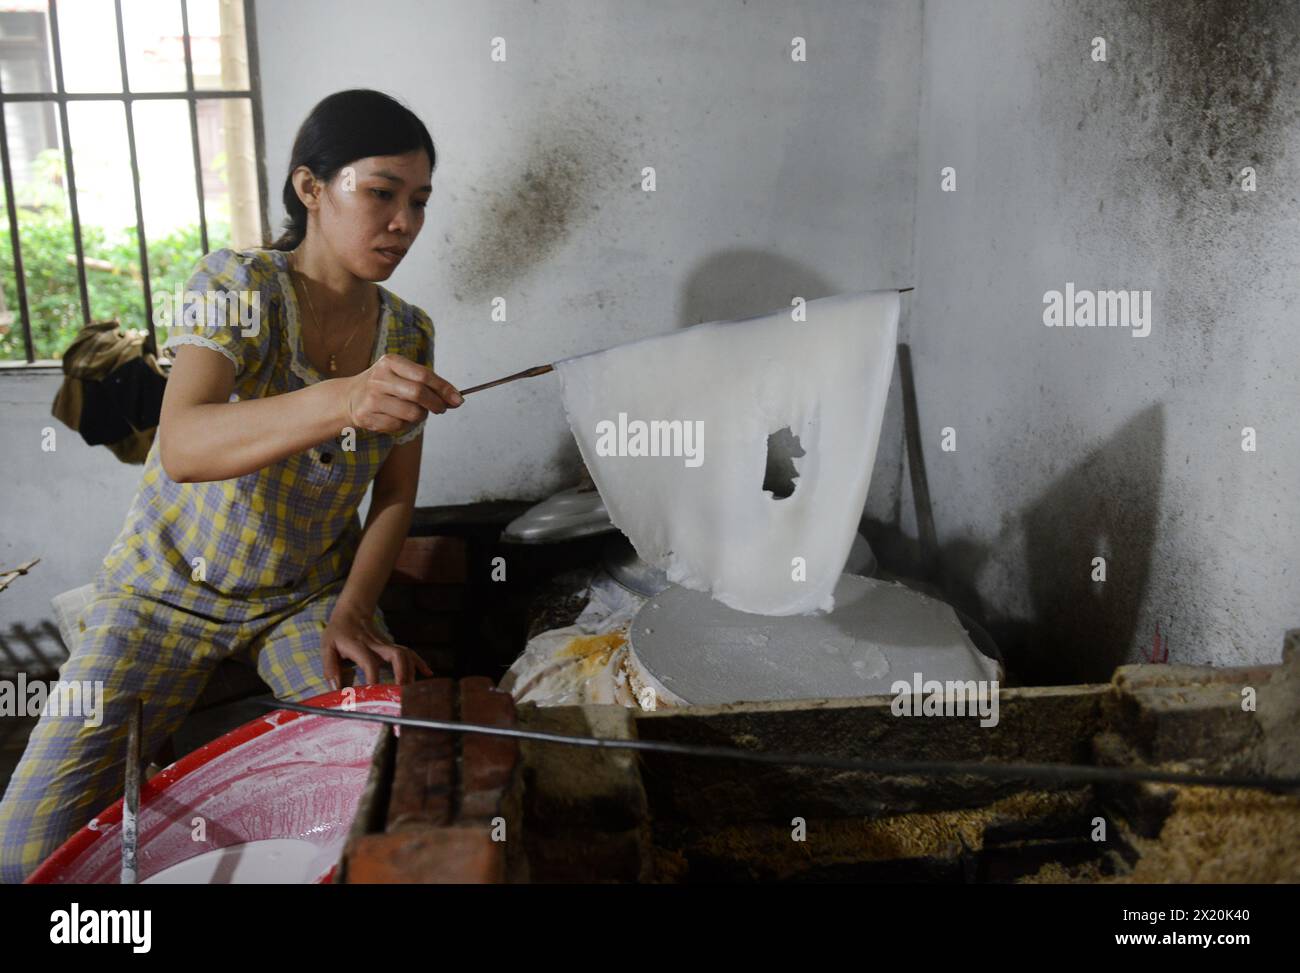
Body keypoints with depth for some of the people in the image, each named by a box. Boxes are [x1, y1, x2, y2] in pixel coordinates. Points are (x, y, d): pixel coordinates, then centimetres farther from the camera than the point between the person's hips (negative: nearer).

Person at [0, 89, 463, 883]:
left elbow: (396, 496, 2)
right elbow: (183, 445, -36)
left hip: (308, 594, 3)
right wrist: (338, 403, -53)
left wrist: (353, 609, -13)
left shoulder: (410, 333, -4)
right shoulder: (242, 284, -18)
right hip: (169, 589, -2)